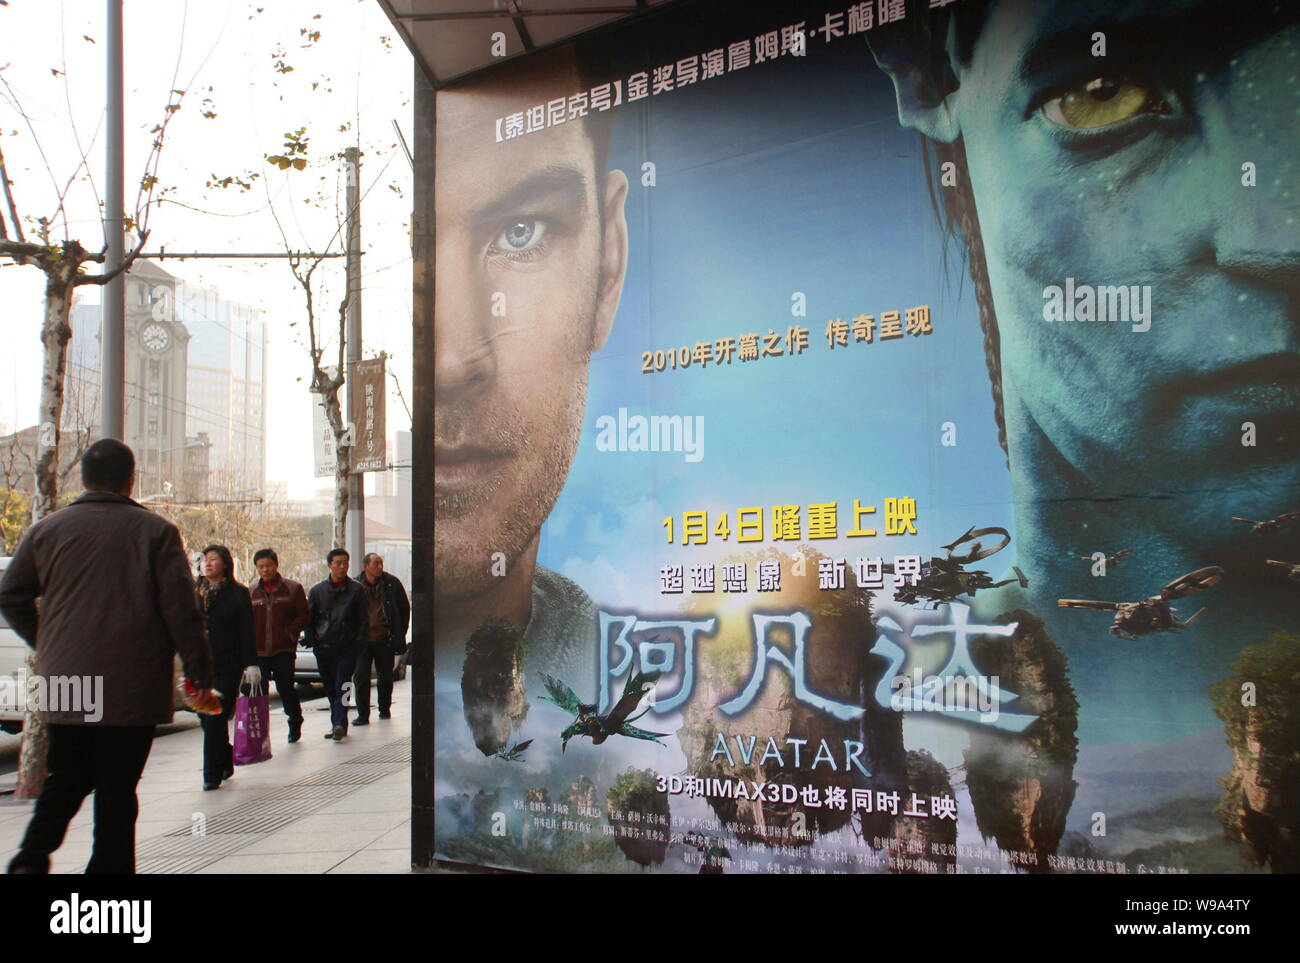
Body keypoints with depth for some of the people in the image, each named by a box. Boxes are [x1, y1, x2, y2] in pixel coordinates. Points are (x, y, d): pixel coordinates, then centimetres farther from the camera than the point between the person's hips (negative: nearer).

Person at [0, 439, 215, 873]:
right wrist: (200, 673, -1)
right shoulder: (155, 531, -4)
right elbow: (181, 609, -7)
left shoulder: (47, 529, 6)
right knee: (117, 788, 5)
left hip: (65, 684, 3)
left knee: (66, 780, 16)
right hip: (132, 688, -3)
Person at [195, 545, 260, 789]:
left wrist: (250, 664, -7)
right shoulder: (195, 593, 11)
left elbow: (247, 631, -2)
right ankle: (225, 762, 27)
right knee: (206, 720, 7)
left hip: (227, 666, -4)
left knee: (216, 719, -7)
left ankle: (213, 773, -1)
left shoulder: (238, 594, 1)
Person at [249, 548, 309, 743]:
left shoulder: (293, 588, 4)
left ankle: (295, 723, 22)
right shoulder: (251, 592, 12)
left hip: (283, 649, -2)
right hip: (258, 651, 2)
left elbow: (303, 615, 1)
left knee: (285, 688, 0)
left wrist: (290, 633, -11)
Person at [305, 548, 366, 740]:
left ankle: (339, 724, -14)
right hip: (323, 647, 3)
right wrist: (311, 639, 1)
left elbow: (363, 619, 4)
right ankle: (337, 725, 16)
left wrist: (359, 641, -5)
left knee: (342, 686, -11)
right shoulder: (317, 590, 8)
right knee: (330, 688, 7)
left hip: (347, 647, -3)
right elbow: (309, 618, 12)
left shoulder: (355, 589, 3)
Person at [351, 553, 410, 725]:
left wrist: (400, 633, 4)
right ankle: (362, 714, 5)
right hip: (363, 640, 0)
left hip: (384, 639, 0)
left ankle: (384, 709, 27)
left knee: (385, 676, 12)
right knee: (361, 676, -2)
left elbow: (404, 608, 7)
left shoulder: (391, 583, -2)